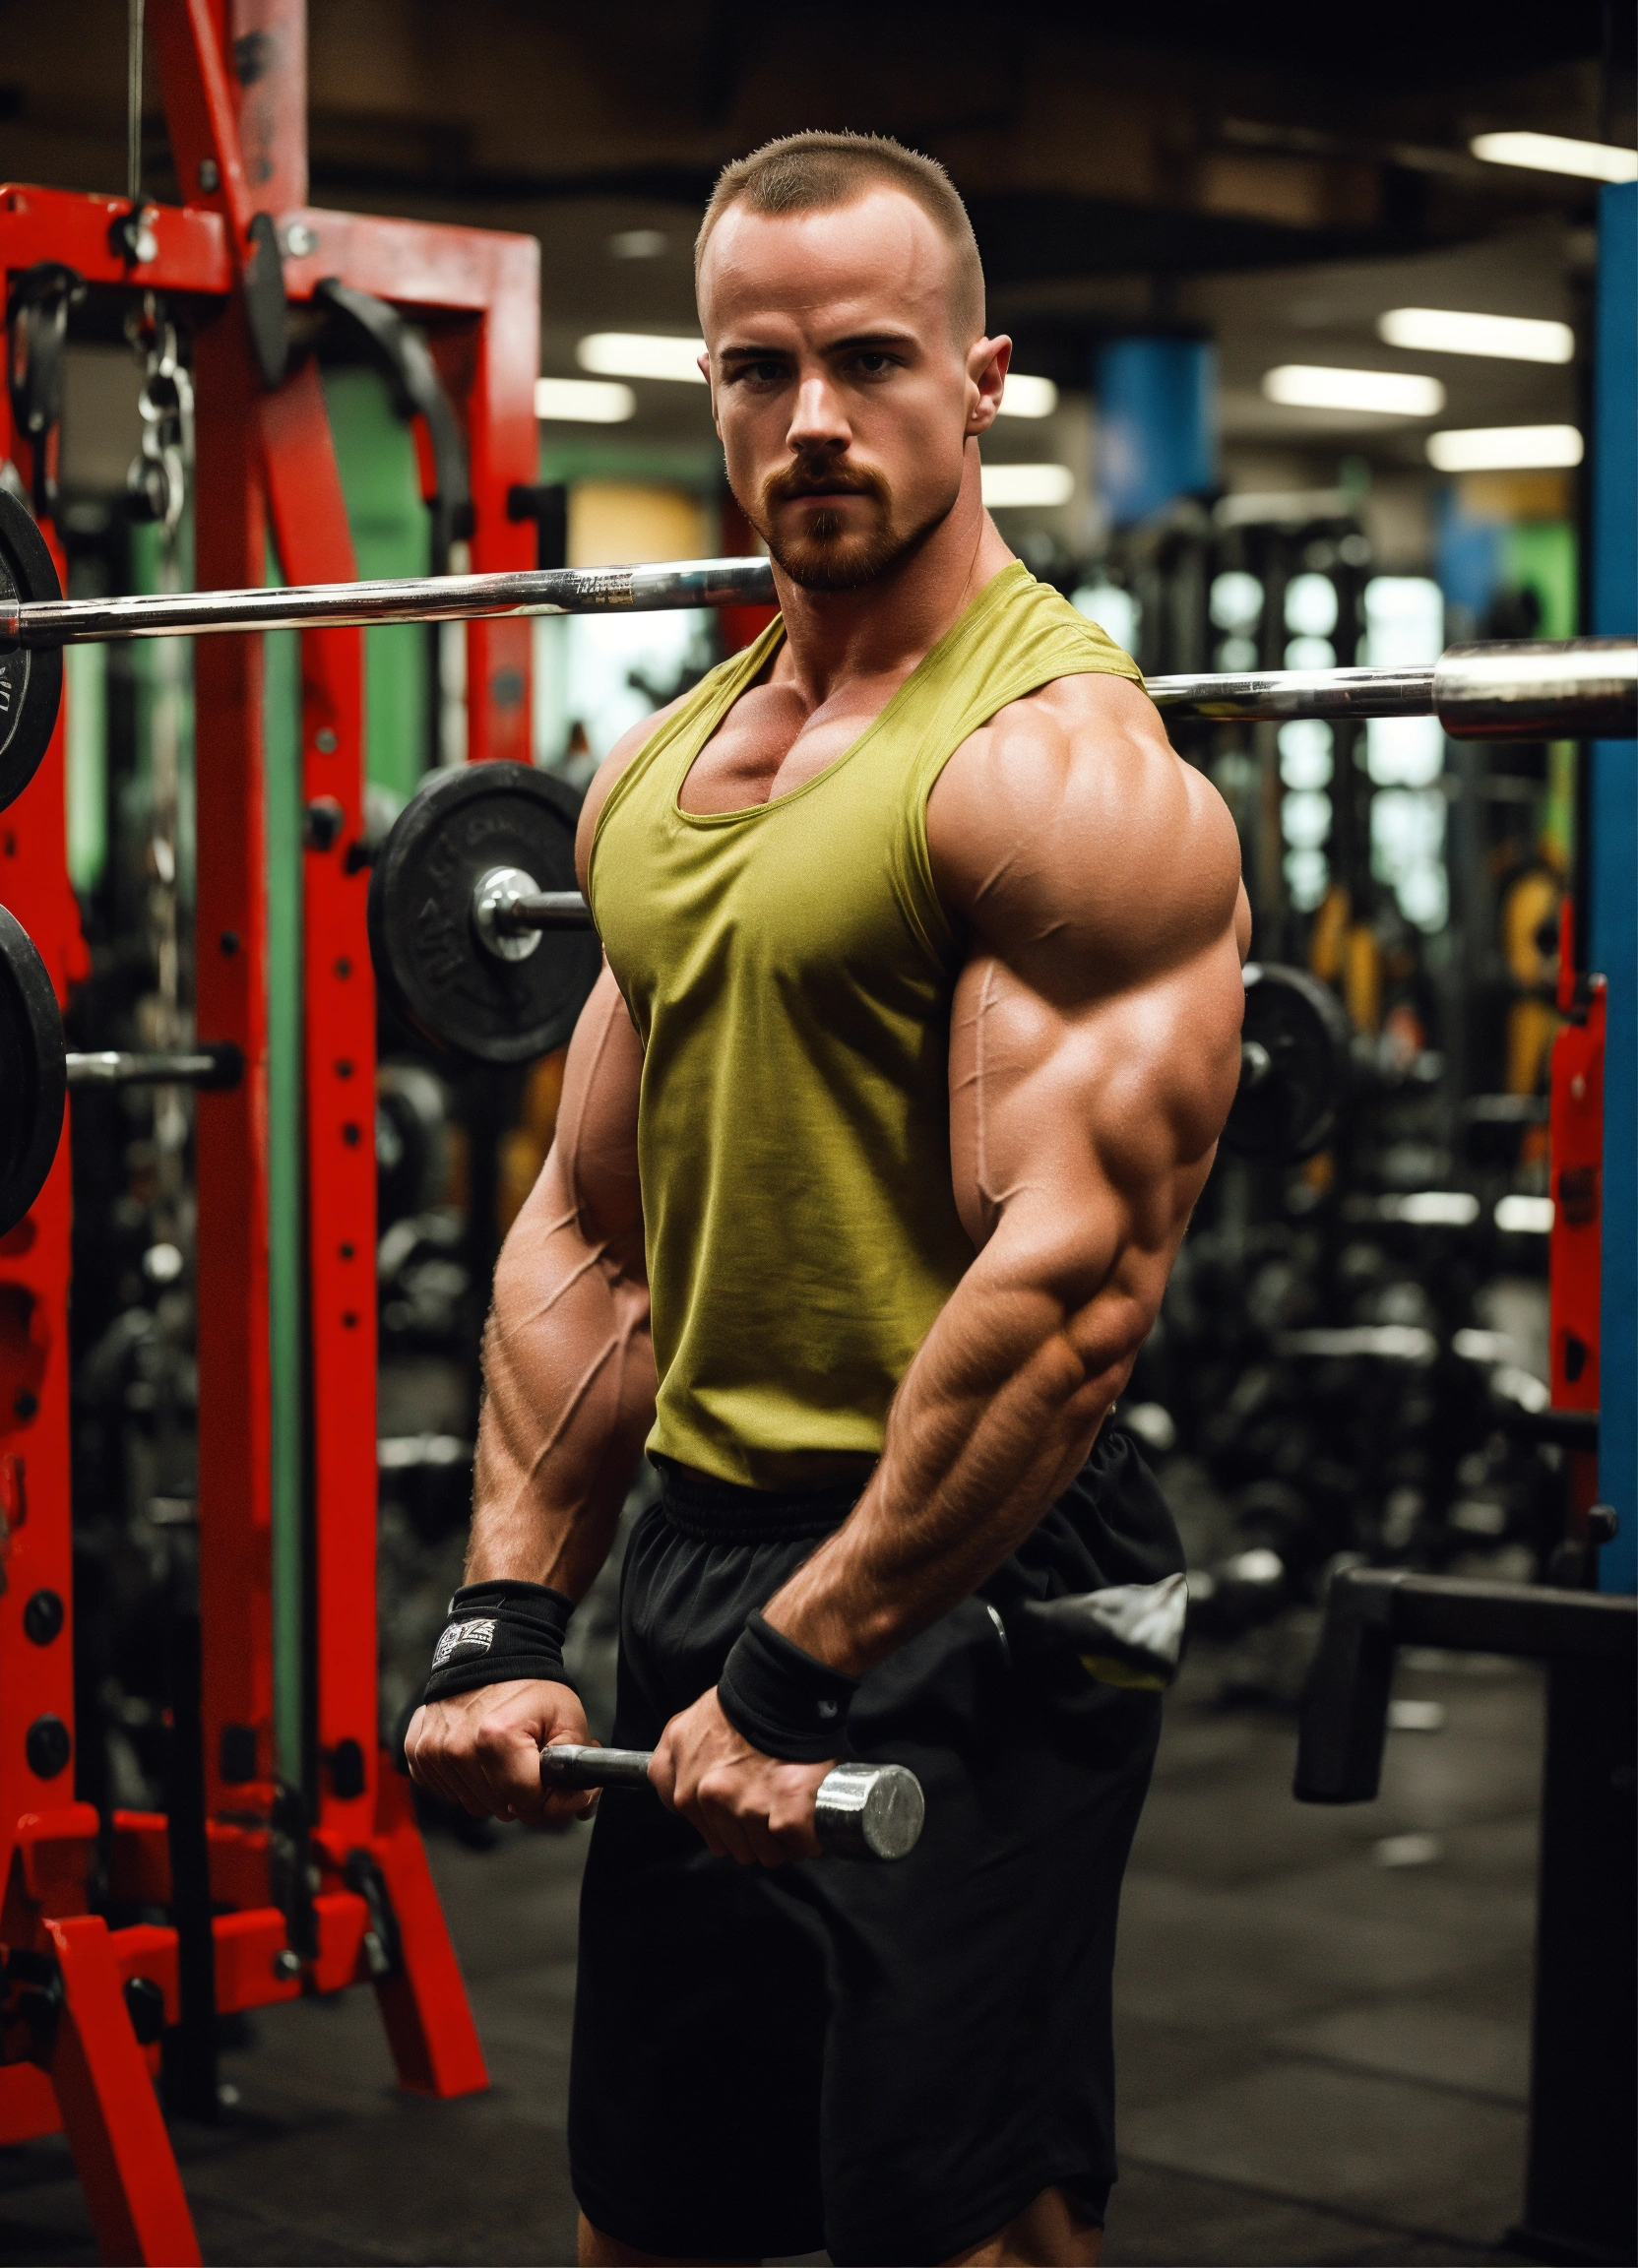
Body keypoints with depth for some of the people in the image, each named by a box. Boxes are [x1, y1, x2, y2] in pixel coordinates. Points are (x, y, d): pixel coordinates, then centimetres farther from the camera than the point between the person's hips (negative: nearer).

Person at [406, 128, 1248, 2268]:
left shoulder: (1063, 765, -14)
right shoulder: (660, 771, 12)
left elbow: (1076, 1278, -22)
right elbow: (589, 1233, 14)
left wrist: (805, 1670, -22)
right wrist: (506, 1616, 5)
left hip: (964, 1597, -8)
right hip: (700, 1560, 8)